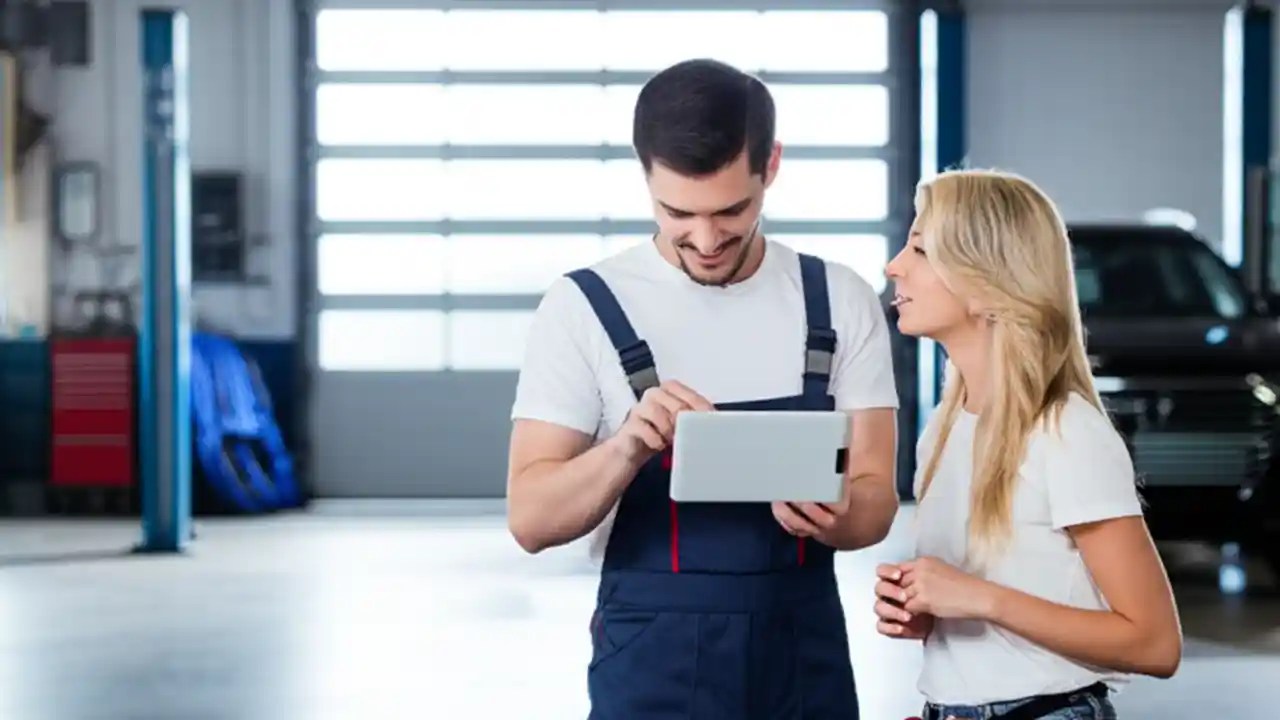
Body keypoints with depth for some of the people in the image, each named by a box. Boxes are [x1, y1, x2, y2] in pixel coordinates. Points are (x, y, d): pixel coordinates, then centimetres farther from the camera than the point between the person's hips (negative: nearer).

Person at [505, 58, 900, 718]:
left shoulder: (841, 302, 0)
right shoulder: (584, 308, -8)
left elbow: (874, 502, -2)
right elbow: (531, 519, -11)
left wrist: (831, 514, -24)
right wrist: (627, 447, -29)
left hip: (806, 661, 2)